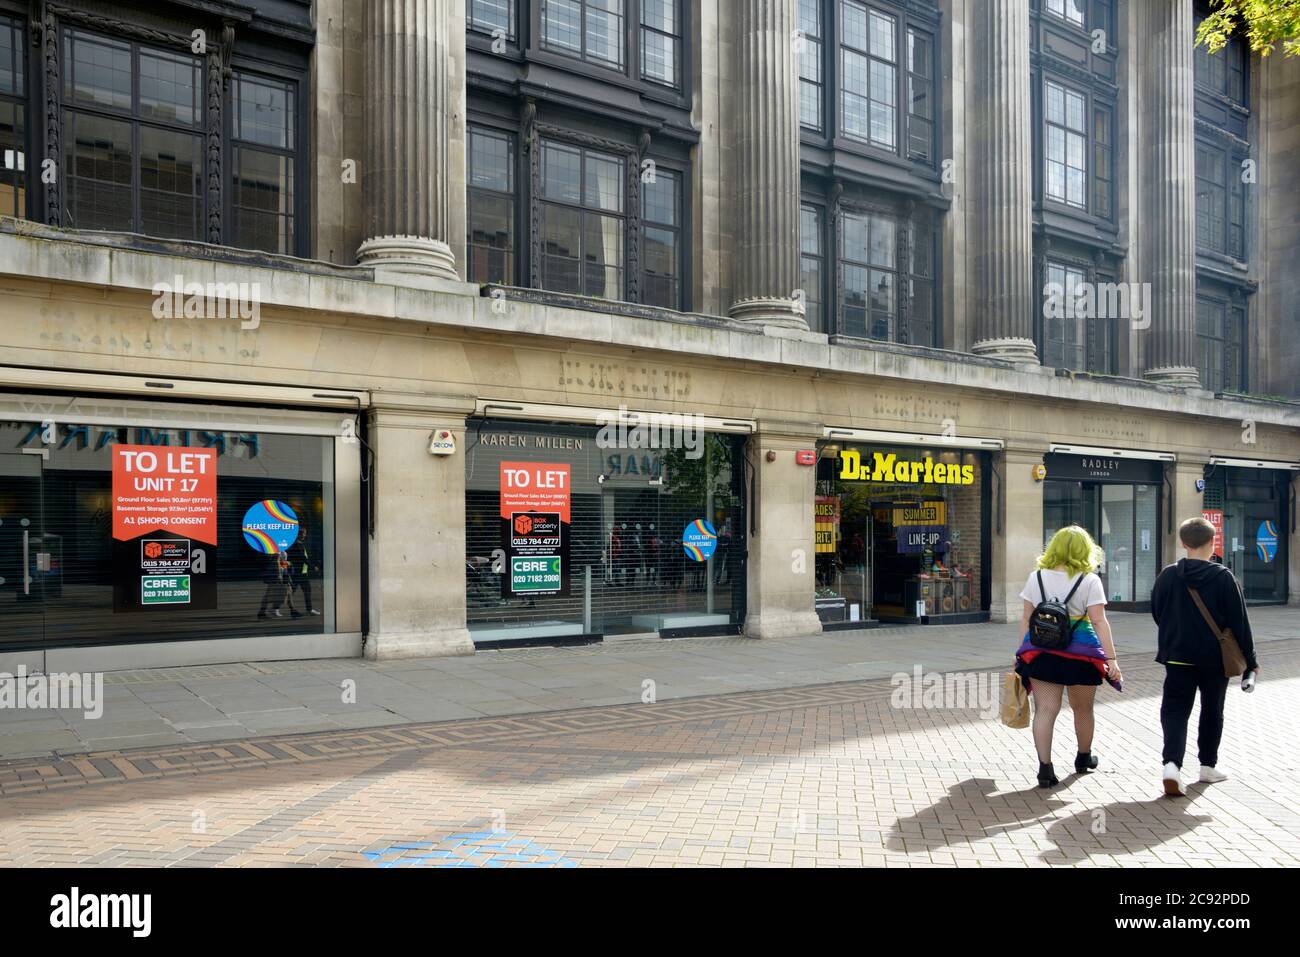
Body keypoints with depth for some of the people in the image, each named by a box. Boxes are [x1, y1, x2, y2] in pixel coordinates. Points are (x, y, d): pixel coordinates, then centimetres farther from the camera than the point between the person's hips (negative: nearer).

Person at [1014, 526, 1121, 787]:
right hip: (1080, 653, -1)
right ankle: (1084, 758, 38)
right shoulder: (1089, 581, -5)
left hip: (1040, 652, 1)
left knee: (1045, 709, 0)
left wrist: (1024, 654, 12)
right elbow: (1099, 622, -10)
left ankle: (1045, 768, -9)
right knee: (1083, 709, 19)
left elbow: (1026, 620, 5)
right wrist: (1111, 659, -10)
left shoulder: (1036, 577, 4)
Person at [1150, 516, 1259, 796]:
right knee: (1212, 711, 16)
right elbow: (1240, 622, -7)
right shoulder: (1224, 577, -11)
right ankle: (1208, 766, 26)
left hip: (1178, 657, 1)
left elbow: (1157, 614, 6)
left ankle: (1172, 764, -17)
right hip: (1215, 658, -1)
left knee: (1175, 710, 3)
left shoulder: (1167, 576, -5)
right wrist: (1249, 660, 2)